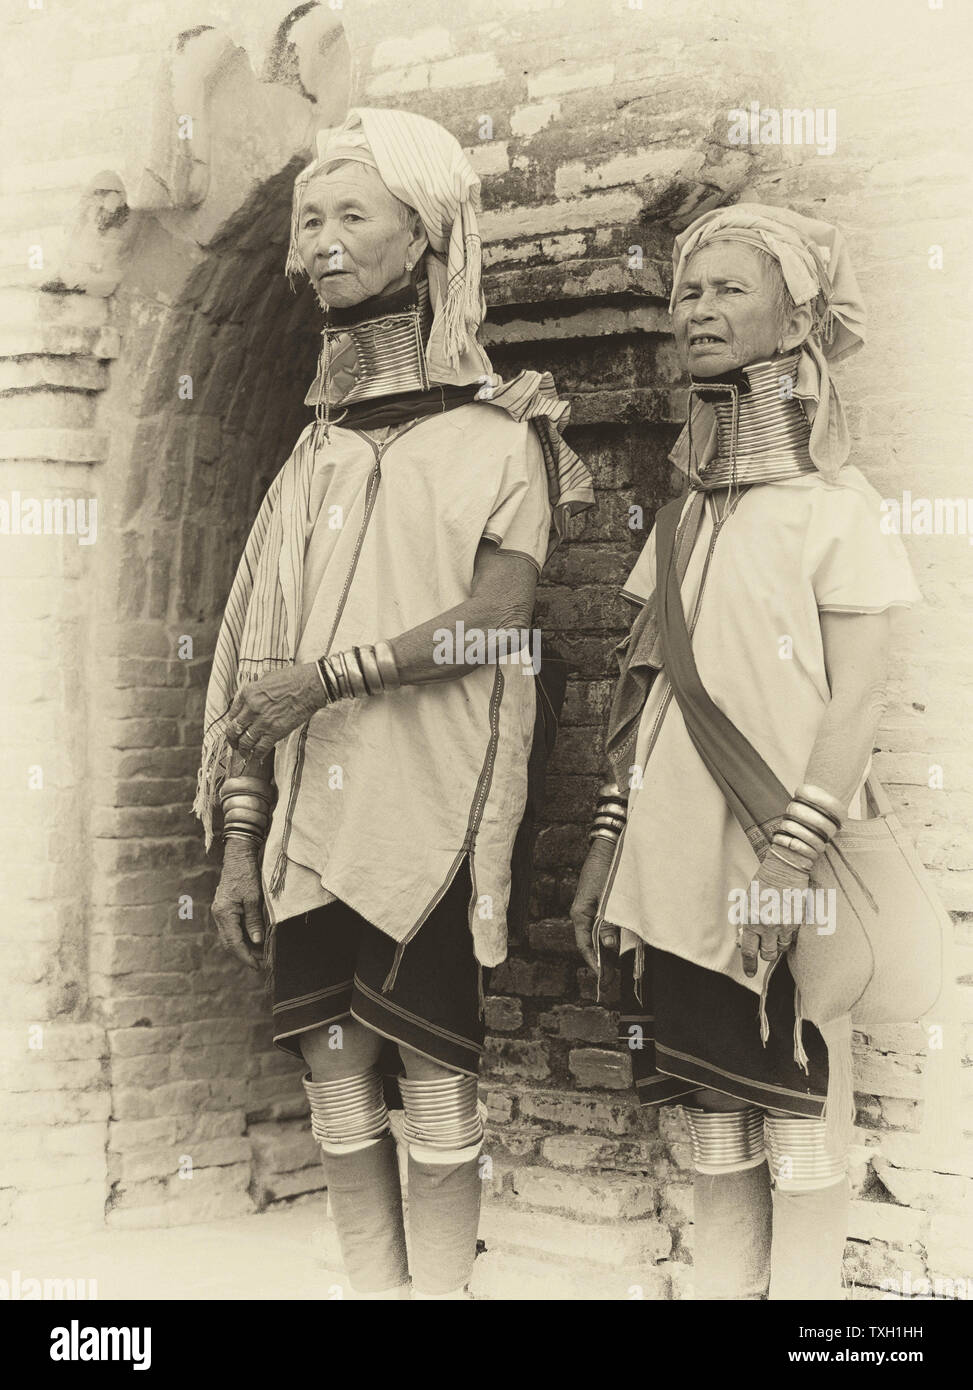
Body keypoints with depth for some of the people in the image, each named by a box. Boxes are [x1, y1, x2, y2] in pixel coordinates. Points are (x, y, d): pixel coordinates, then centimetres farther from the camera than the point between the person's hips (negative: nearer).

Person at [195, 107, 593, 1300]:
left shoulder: (496, 432, 2)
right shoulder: (314, 454, 15)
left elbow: (499, 610, -12)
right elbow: (250, 662, 12)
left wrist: (330, 674, -16)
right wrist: (238, 838, 6)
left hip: (431, 812, -4)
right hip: (311, 816, 5)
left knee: (436, 1089, -1)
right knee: (337, 1090, 8)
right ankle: (370, 1286, 20)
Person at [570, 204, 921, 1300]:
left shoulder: (833, 504, -3)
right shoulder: (682, 517, 14)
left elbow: (858, 698, -9)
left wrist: (794, 856, -17)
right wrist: (608, 842, 12)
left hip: (785, 879, -5)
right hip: (677, 871, 5)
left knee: (799, 1127, 1)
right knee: (712, 1134, 11)